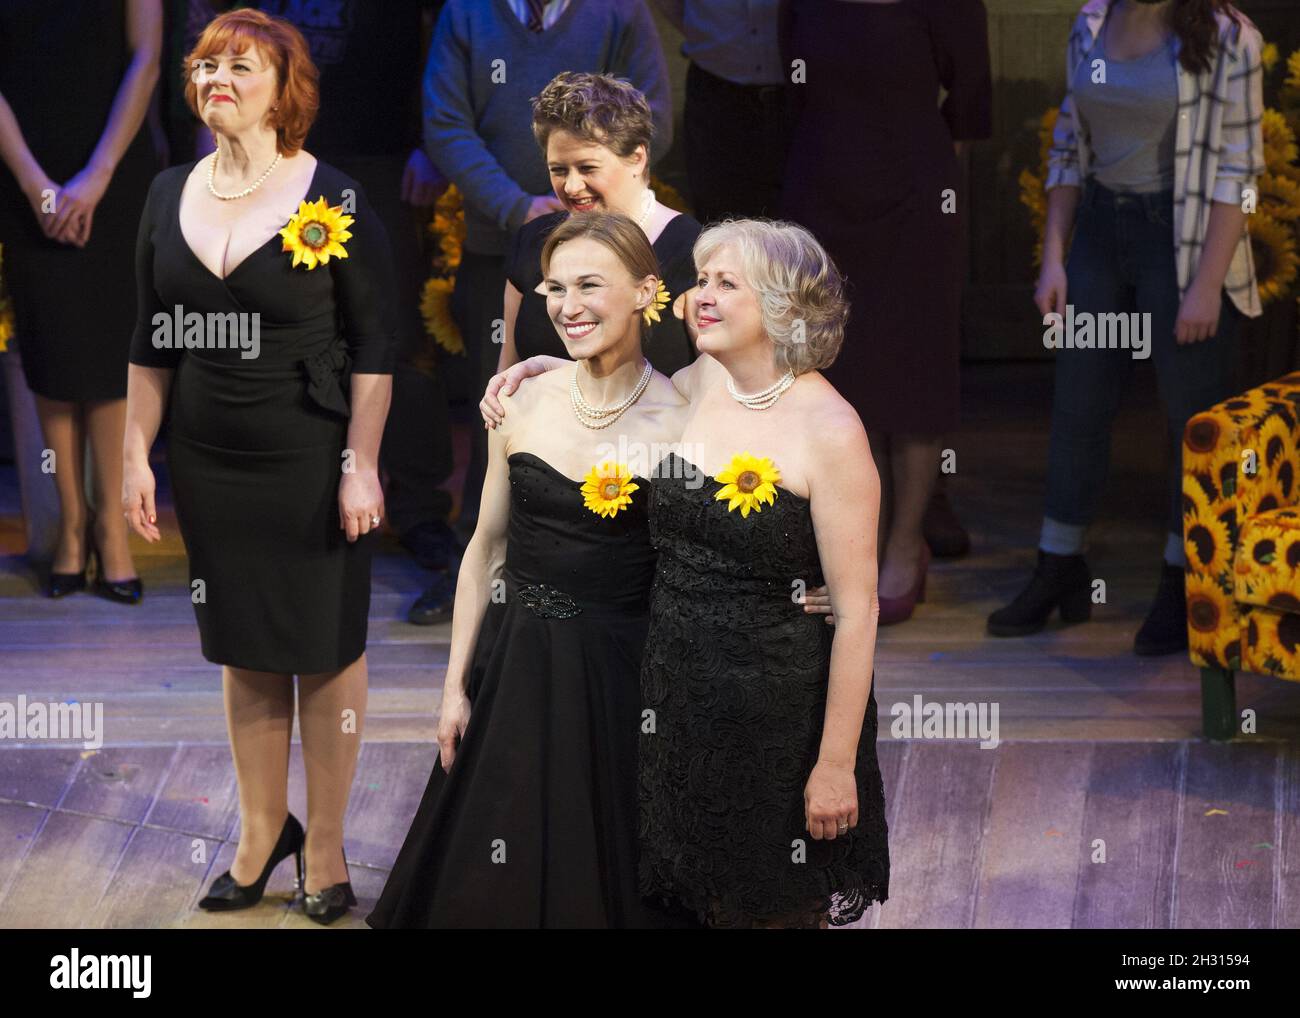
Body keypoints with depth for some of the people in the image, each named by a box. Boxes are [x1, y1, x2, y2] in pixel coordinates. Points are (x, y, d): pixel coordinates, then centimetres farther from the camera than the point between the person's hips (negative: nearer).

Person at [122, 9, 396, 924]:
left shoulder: (333, 201, -9)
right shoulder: (171, 196, 5)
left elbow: (375, 347, -9)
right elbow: (153, 342, 10)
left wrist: (360, 465, -14)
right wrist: (137, 453, 6)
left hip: (312, 464, -4)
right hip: (211, 465, 4)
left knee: (325, 647, 4)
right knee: (243, 648, 12)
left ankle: (325, 841, 16)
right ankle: (262, 829, 26)